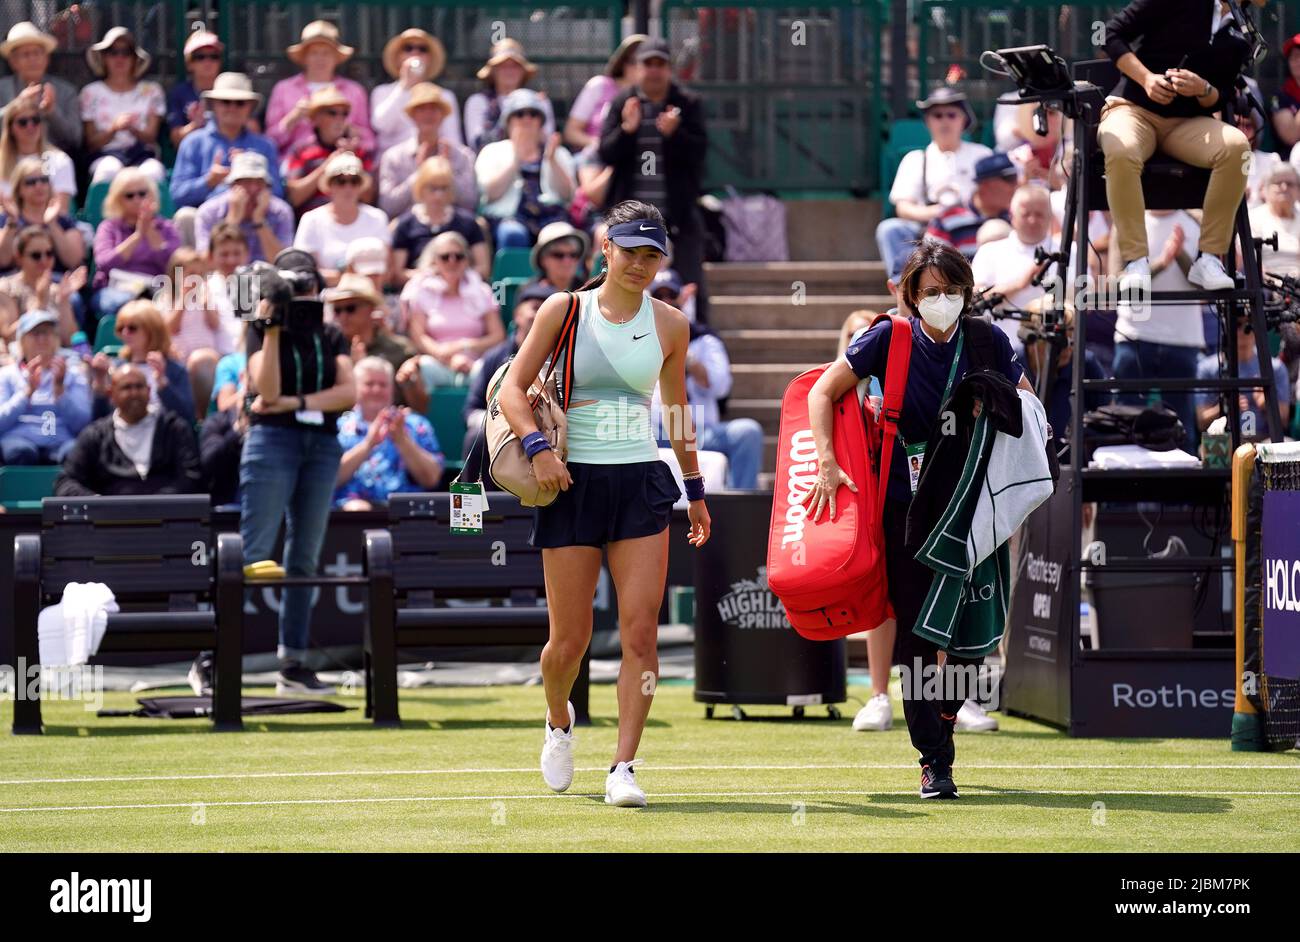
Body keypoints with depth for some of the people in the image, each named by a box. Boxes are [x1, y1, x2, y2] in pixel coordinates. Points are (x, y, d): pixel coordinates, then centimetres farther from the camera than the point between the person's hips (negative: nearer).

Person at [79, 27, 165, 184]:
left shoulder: (151, 91, 19)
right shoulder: (91, 93, 17)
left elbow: (151, 137, 10)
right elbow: (91, 143, 10)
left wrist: (133, 130, -13)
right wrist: (114, 127, -10)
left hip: (142, 153, 1)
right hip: (106, 155, -1)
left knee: (153, 171, -37)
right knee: (109, 169, -39)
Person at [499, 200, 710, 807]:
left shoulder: (670, 325, 7)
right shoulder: (564, 310, 0)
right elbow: (514, 388, -1)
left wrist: (695, 489, 22)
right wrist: (537, 447, -17)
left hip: (641, 484, 2)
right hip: (574, 483, -2)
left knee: (640, 632, -11)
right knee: (569, 640, 2)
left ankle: (624, 768, -8)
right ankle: (559, 721, 35)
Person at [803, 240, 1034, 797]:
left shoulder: (987, 343, -1)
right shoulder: (890, 340, -6)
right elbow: (822, 393, -1)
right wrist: (827, 462, -12)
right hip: (906, 501, -1)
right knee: (916, 631, -3)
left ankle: (949, 706, 28)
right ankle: (934, 760, 5)